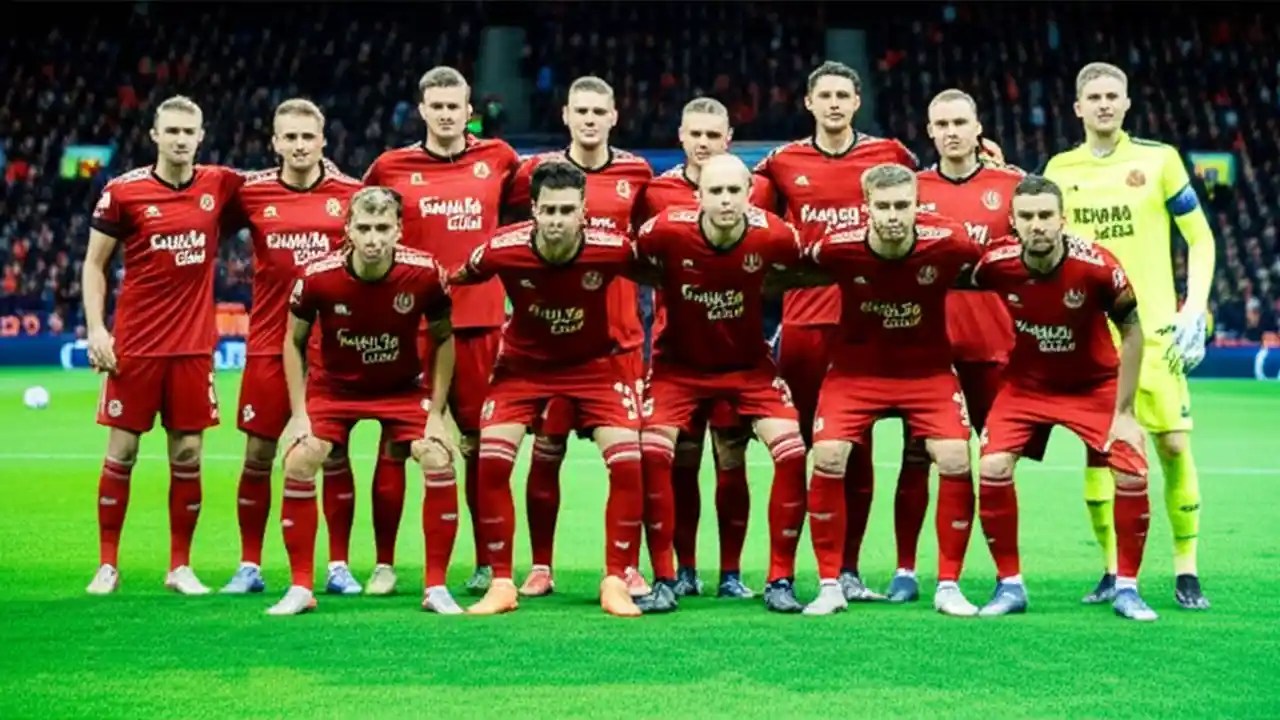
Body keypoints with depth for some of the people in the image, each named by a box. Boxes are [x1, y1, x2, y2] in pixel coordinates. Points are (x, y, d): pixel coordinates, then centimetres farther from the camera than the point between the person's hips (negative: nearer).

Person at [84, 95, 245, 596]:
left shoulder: (220, 185, 2)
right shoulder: (122, 191, -4)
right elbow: (94, 263, 2)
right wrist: (95, 328, -8)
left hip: (194, 346, 2)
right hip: (134, 346, -2)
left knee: (188, 455, 5)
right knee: (121, 451, 3)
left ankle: (180, 567, 15)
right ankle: (107, 564, 13)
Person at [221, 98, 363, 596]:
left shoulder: (351, 194, -2)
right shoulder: (251, 193, 0)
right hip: (269, 345, 1)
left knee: (334, 454, 3)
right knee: (258, 455, 5)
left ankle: (339, 566, 14)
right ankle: (249, 566, 16)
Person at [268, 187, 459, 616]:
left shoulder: (425, 274, -23)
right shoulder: (317, 276, -23)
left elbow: (443, 339, -5)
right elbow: (294, 342, -5)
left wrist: (436, 414, -10)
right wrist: (299, 413, -11)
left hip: (403, 387, 0)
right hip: (333, 386, 0)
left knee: (439, 460, -17)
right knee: (299, 462, -16)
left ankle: (436, 587, -3)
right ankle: (300, 588, -1)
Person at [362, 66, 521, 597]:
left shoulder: (497, 158, 6)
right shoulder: (391, 167, 2)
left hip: (479, 323, 1)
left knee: (480, 443, 6)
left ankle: (486, 564, 16)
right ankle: (384, 564, 10)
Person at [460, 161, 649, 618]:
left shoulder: (612, 250, -26)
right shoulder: (502, 251, -25)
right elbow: (455, 280, -3)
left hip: (596, 362, 0)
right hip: (524, 362, 0)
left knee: (627, 461, -14)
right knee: (491, 460, -13)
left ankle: (617, 581, 0)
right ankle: (501, 583, 2)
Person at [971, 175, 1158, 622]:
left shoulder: (1096, 265, -26)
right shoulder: (996, 263, -22)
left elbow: (1131, 330, -13)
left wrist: (1123, 412, -13)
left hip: (1095, 385, -1)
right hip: (1026, 385, 1)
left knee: (1132, 472, -16)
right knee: (993, 469, -17)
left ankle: (1127, 588, 5)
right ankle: (1009, 585, 1)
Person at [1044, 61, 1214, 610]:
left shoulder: (1158, 159, 0)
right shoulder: (1060, 169, 7)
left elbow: (1200, 240, 3)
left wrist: (1194, 309, -6)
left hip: (1153, 327, -2)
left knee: (1173, 445, -5)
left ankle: (1186, 570, 7)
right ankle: (1112, 570, 12)